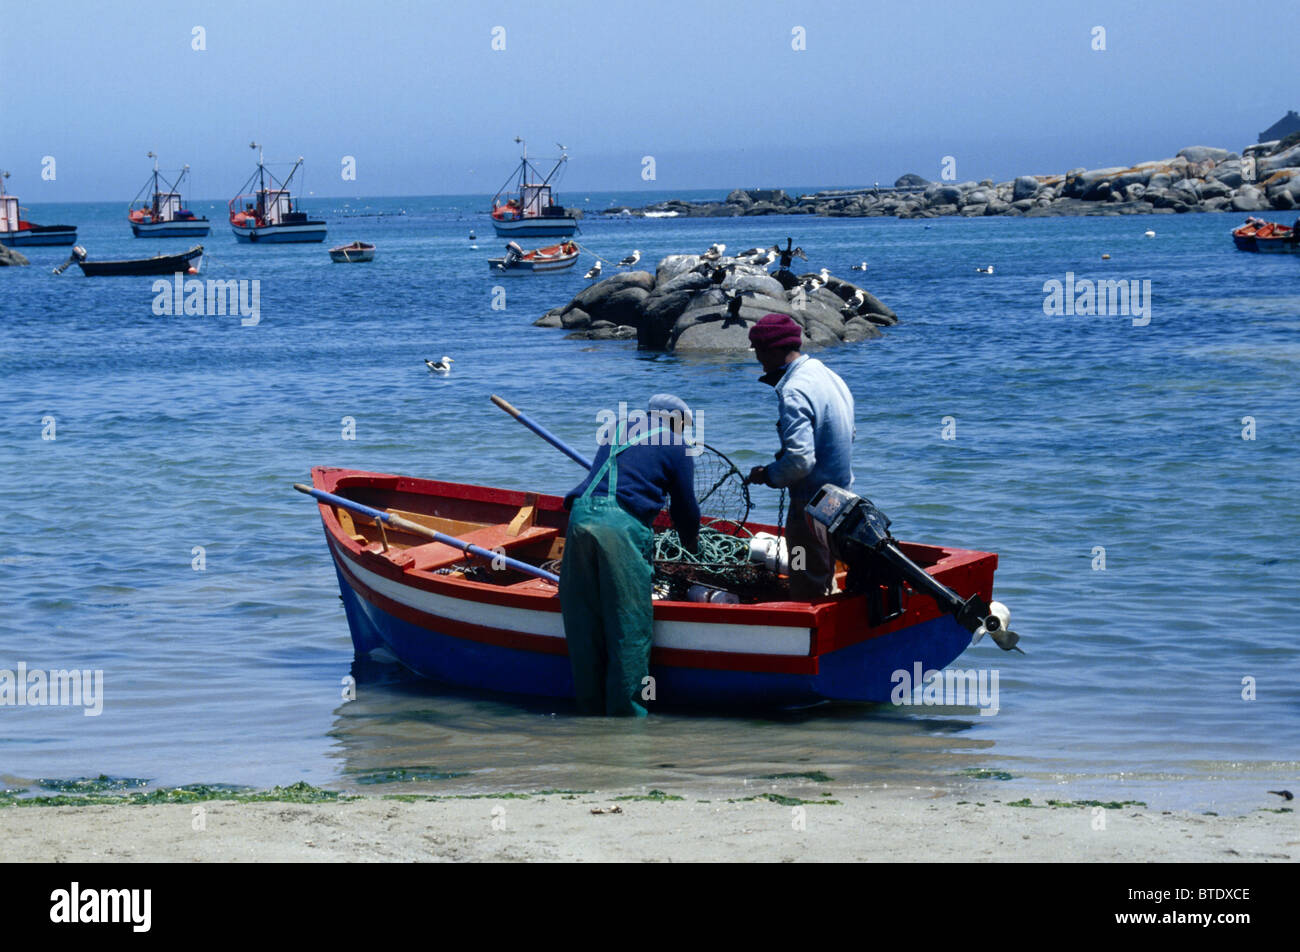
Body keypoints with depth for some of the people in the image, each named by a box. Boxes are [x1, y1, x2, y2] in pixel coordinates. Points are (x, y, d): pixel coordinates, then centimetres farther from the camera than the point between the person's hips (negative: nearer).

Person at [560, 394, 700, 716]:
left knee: (584, 619, 11)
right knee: (629, 622, 2)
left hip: (581, 517, 6)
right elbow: (685, 508, 14)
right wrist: (691, 543, 35)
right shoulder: (675, 447, 11)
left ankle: (590, 706, 18)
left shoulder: (615, 435, 28)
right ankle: (627, 710, 3)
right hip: (623, 525, -6)